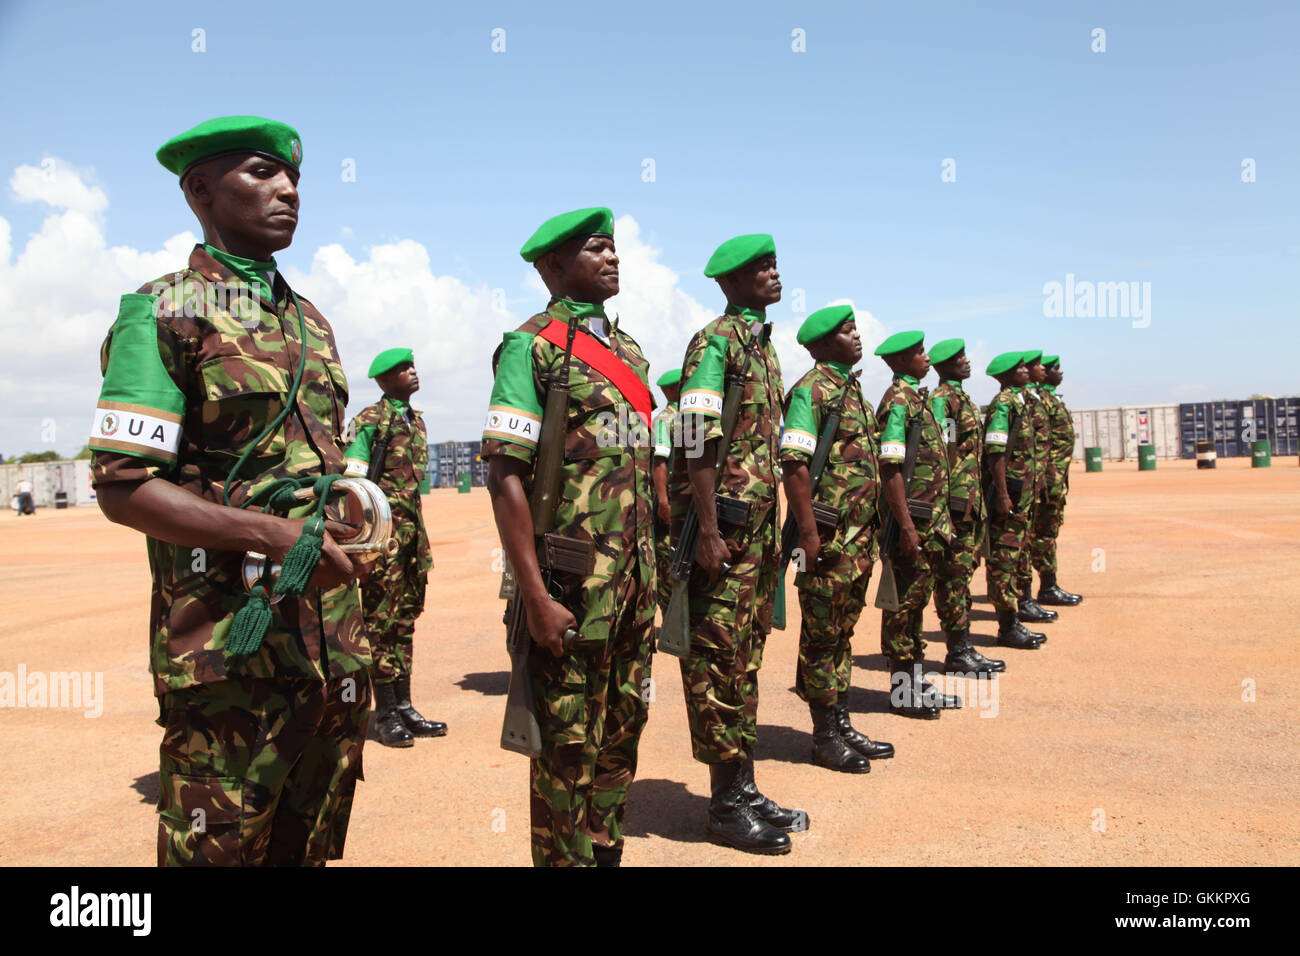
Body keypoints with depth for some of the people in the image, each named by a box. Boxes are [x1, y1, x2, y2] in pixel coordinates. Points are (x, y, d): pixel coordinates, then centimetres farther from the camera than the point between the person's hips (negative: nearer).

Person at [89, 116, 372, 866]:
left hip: (334, 649, 7)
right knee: (220, 847, 6)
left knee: (313, 846, 17)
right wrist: (279, 534, -21)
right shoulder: (163, 313, -6)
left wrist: (353, 522, 4)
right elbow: (123, 488, -13)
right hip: (232, 654, -6)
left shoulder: (309, 320, 15)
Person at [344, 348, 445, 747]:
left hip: (412, 530, 8)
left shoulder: (416, 421, 17)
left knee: (405, 619, 11)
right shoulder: (370, 420, -7)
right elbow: (352, 478, -12)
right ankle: (386, 714, 5)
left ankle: (404, 707, 19)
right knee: (382, 621, -2)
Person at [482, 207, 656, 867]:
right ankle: (567, 857, 21)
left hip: (634, 580, 7)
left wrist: (653, 567, 16)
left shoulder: (628, 348, 15)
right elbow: (505, 475, -13)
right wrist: (536, 598, -18)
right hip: (573, 584, -7)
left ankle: (607, 850, 32)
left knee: (622, 728, 16)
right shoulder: (534, 345, -7)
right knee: (569, 742, 4)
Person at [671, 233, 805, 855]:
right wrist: (708, 532, -22)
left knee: (746, 656, 14)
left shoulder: (763, 345, 18)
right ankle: (726, 807, 8)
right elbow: (698, 443, -17)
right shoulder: (714, 343, -10)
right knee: (717, 660, -2)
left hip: (758, 527, 9)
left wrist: (770, 529, 19)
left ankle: (746, 790, 24)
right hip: (723, 529, -9)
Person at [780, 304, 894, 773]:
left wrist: (868, 531, 18)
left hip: (858, 535, 9)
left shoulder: (852, 388, 17)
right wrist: (809, 535, -22)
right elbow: (794, 465, -19)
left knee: (842, 631, 15)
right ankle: (825, 737, 11)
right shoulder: (811, 390, -11)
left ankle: (842, 725, 25)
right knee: (822, 635, 1)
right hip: (828, 536, -9)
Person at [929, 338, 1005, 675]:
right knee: (953, 575, -4)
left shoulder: (964, 399, 18)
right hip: (956, 500, -10)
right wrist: (954, 502, -22)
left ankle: (964, 647, 20)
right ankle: (958, 653, 2)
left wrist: (977, 501, 21)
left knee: (965, 569, 12)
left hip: (972, 500, 10)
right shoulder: (941, 400, -12)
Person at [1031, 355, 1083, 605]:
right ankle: (1048, 589, -1)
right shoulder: (1041, 399, -12)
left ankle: (1051, 586, 18)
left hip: (1058, 477, 10)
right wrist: (1051, 479, -24)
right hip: (1051, 476, -10)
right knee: (1046, 533, -5)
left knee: (1049, 532, 12)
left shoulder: (1052, 398, 19)